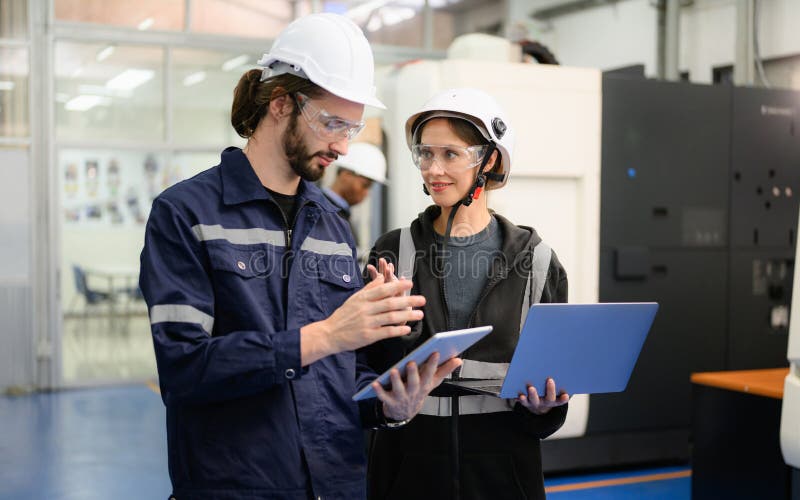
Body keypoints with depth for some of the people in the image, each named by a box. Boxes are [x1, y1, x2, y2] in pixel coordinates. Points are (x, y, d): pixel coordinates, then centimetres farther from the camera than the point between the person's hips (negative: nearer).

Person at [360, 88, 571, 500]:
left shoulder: (535, 261, -1)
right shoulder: (392, 251, 0)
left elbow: (553, 370, 4)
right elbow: (371, 374, -1)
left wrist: (542, 407, -16)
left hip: (501, 466, 0)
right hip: (408, 463, 1)